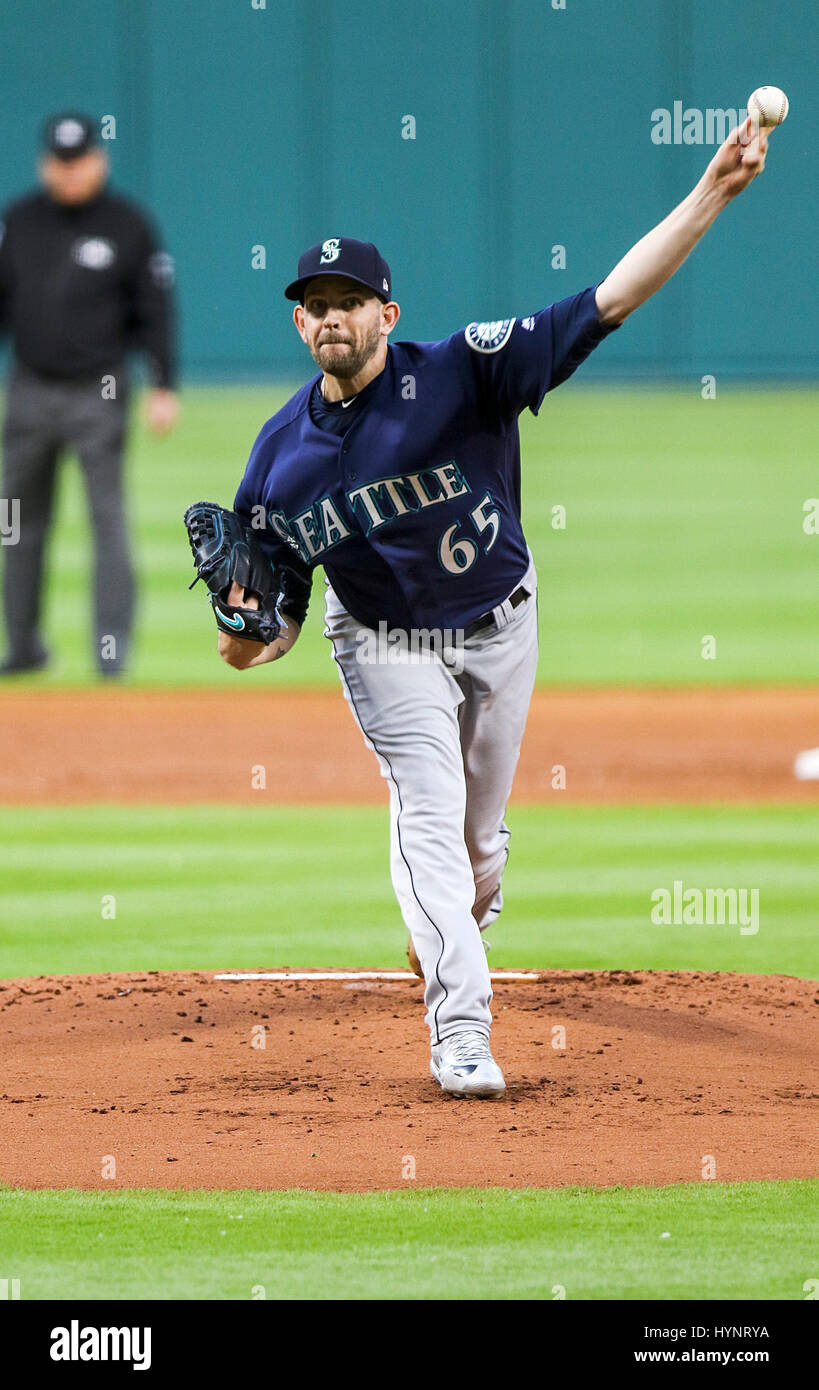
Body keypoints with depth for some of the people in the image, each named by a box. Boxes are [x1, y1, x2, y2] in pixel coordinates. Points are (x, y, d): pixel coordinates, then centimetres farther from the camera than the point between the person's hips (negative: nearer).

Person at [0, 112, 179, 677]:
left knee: (109, 519, -8)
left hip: (98, 394, -4)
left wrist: (164, 387, -9)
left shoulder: (129, 226, -3)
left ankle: (113, 647, -8)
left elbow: (156, 309, -3)